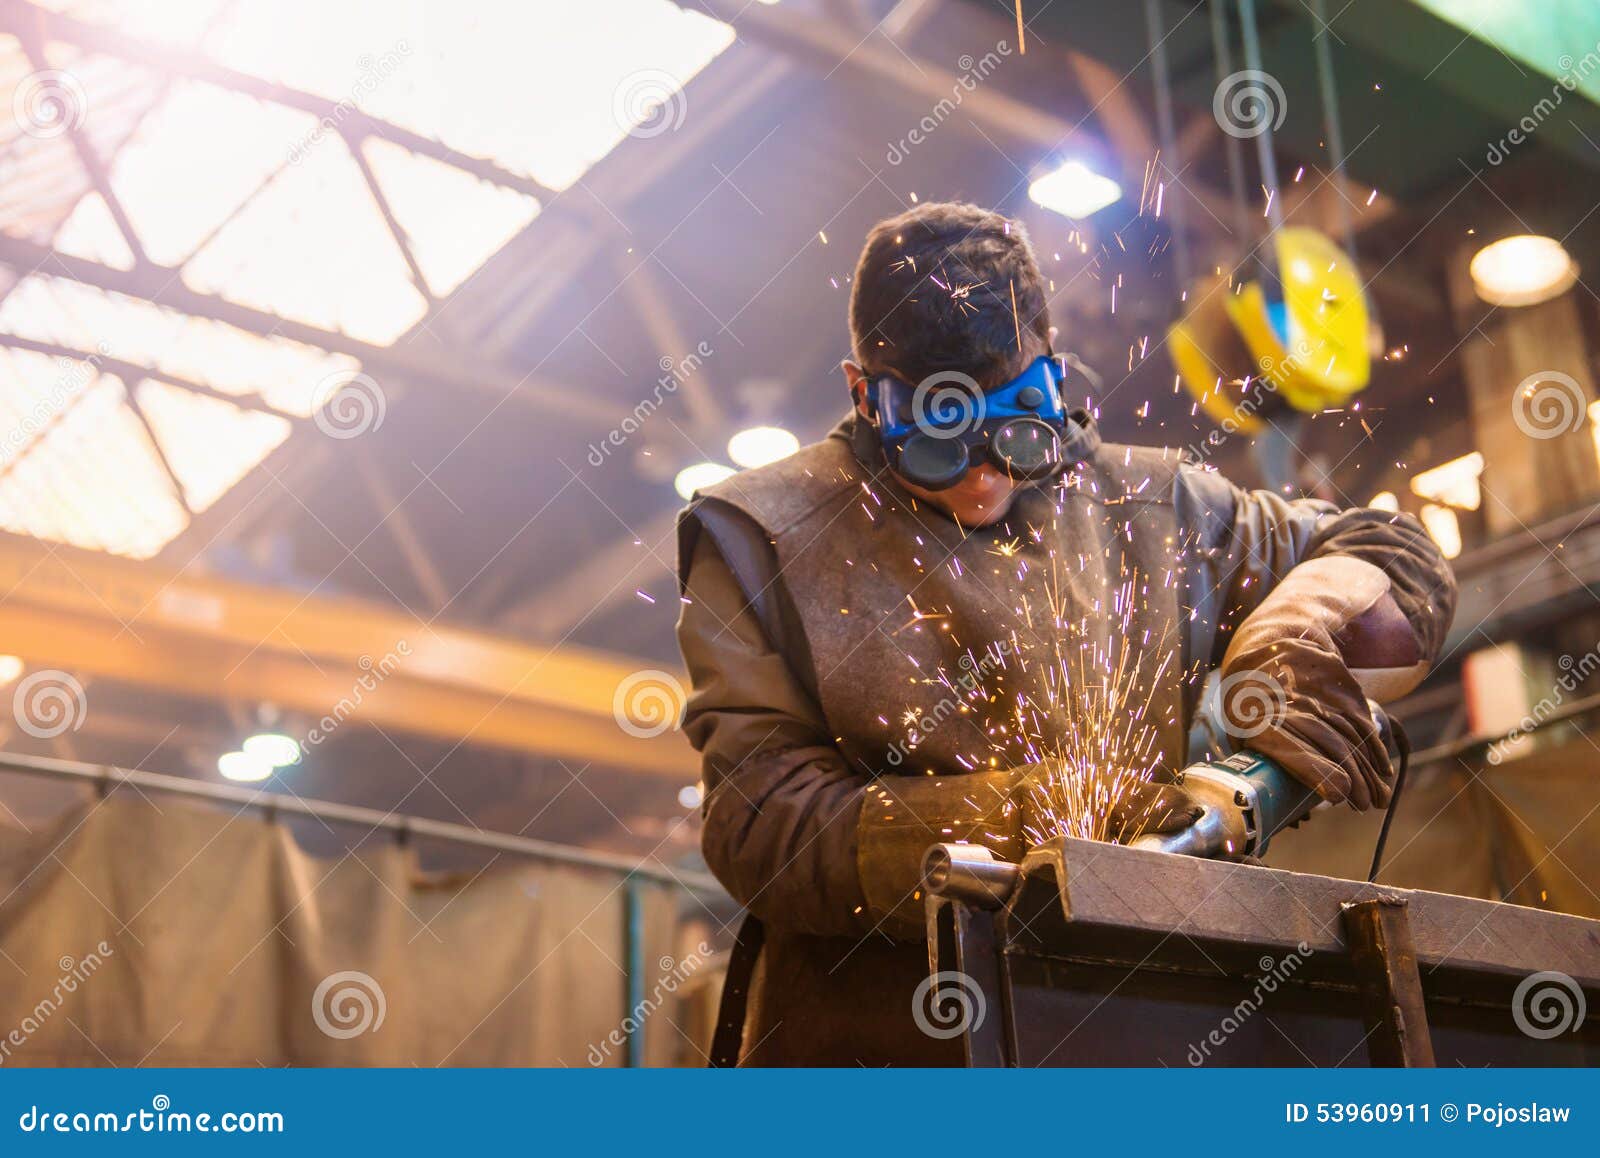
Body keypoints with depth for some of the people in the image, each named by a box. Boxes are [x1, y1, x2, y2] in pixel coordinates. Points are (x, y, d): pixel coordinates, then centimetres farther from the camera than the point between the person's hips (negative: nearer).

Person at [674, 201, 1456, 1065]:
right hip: (872, 1041, -2)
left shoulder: (1147, 510, 13)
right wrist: (1019, 817, -16)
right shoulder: (763, 540, 4)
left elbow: (1393, 557, 22)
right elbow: (761, 823, -5)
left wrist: (1296, 649, 0)